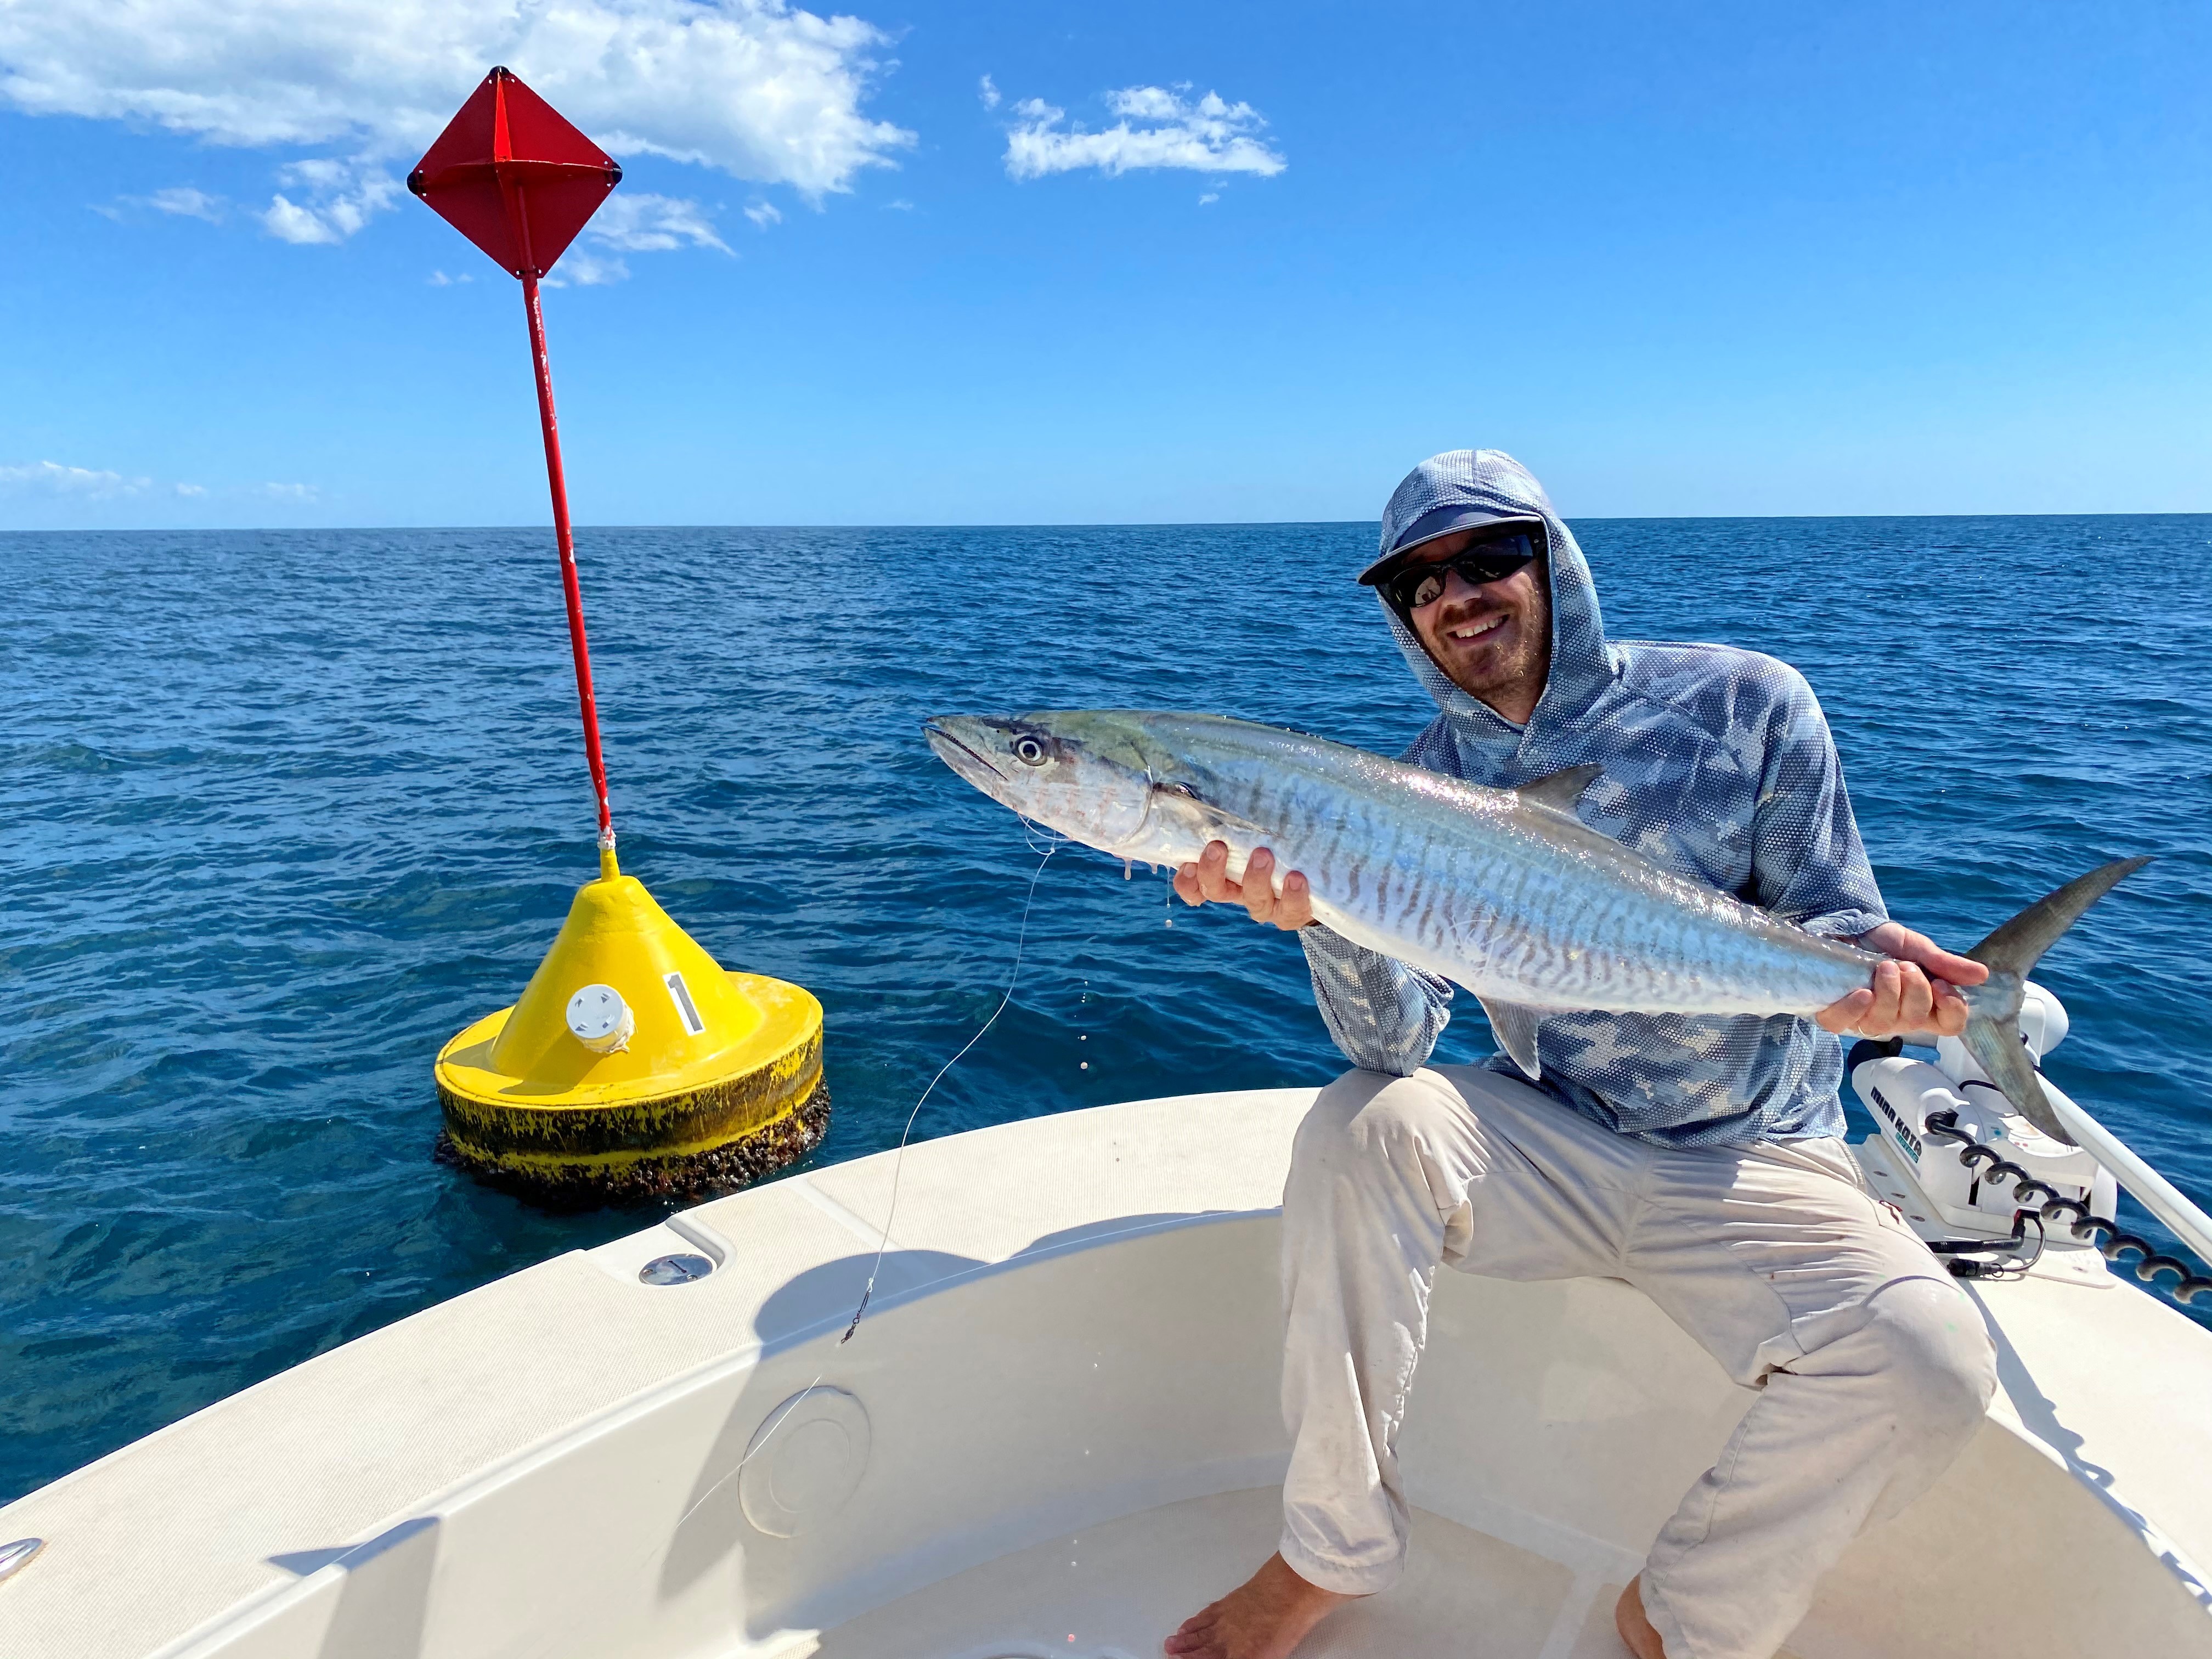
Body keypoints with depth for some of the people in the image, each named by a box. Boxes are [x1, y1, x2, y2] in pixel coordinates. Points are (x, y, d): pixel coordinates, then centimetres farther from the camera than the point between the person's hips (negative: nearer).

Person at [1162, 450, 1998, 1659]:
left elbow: (1833, 924, -1)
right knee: (1361, 1124, -27)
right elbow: (1395, 1038, -11)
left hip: (1754, 1165, 0)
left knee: (1923, 1359, -27)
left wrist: (1854, 963, -26)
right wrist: (1324, 914, -32)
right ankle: (1334, 1553, -6)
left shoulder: (1744, 704, -6)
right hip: (1549, 1141, 1)